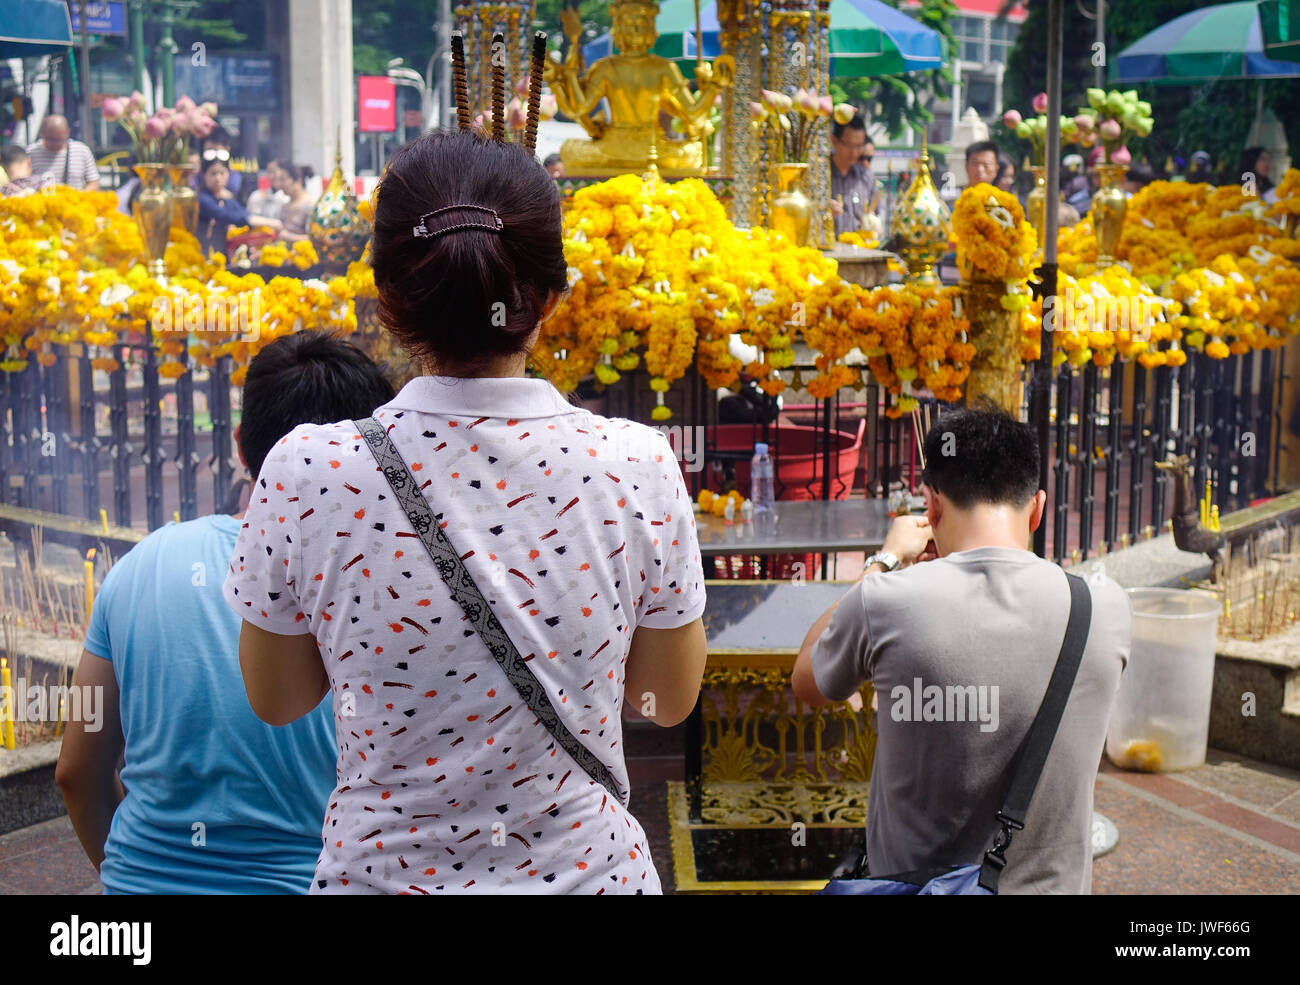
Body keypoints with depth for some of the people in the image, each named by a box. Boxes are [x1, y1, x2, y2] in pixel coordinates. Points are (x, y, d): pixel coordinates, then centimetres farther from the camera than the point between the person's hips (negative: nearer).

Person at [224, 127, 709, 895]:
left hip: (381, 870, 0)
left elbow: (275, 701, 0)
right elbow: (671, 700, -1)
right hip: (590, 868, 0)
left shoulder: (308, 475, -16)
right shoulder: (638, 468, -16)